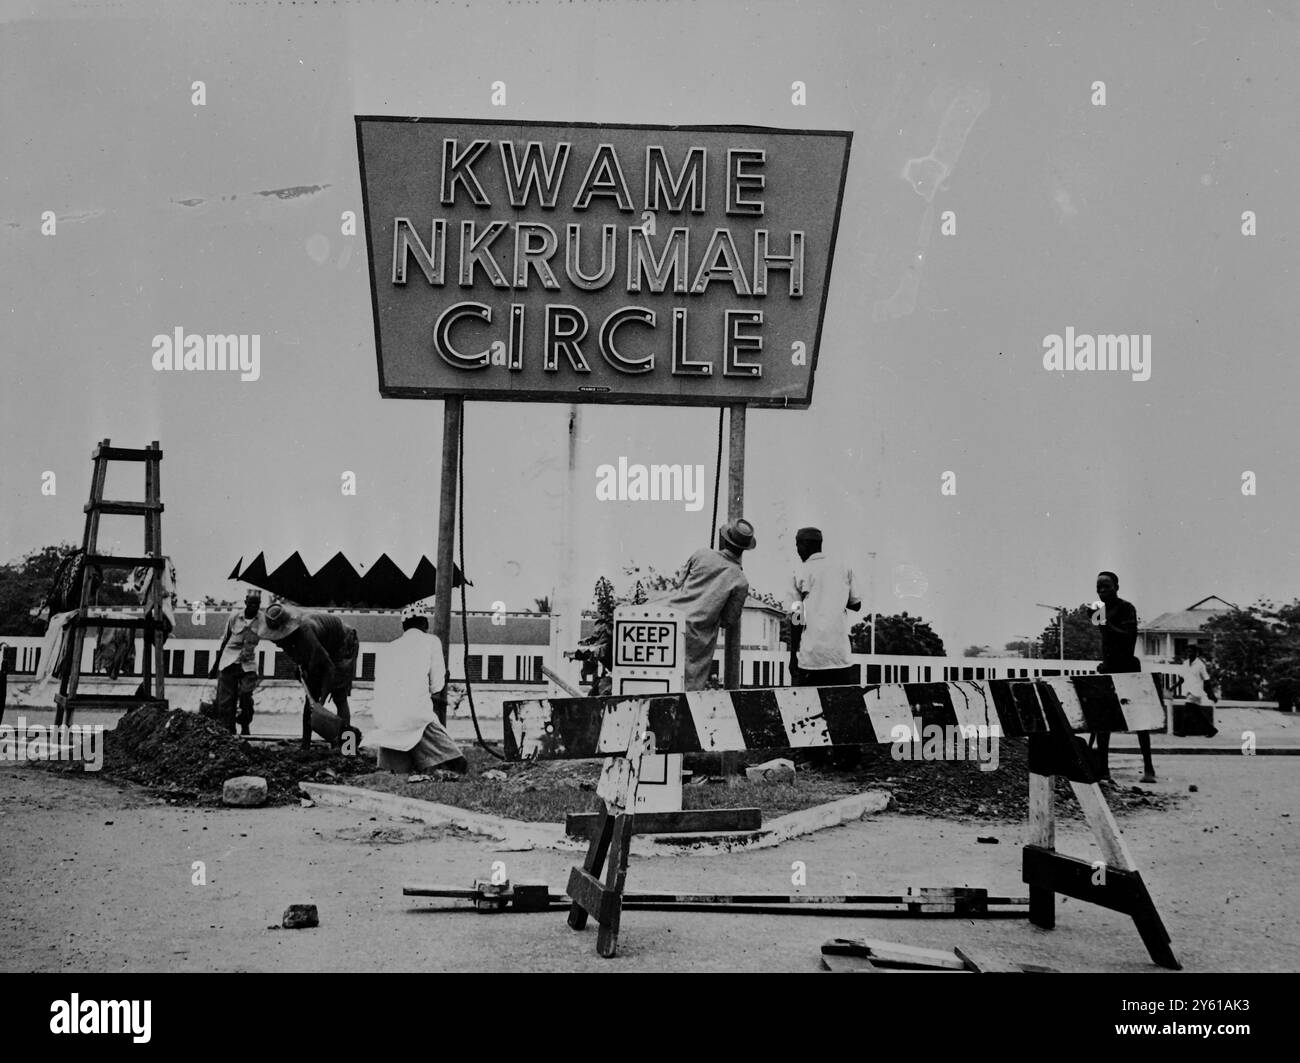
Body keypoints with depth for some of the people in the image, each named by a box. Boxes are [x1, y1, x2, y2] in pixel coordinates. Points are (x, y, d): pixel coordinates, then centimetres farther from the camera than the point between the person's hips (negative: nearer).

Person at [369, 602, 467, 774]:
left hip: (383, 719, 5)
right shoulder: (431, 641, 10)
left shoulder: (384, 650, 22)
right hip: (416, 713, -5)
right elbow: (436, 687, 7)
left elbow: (380, 687, 19)